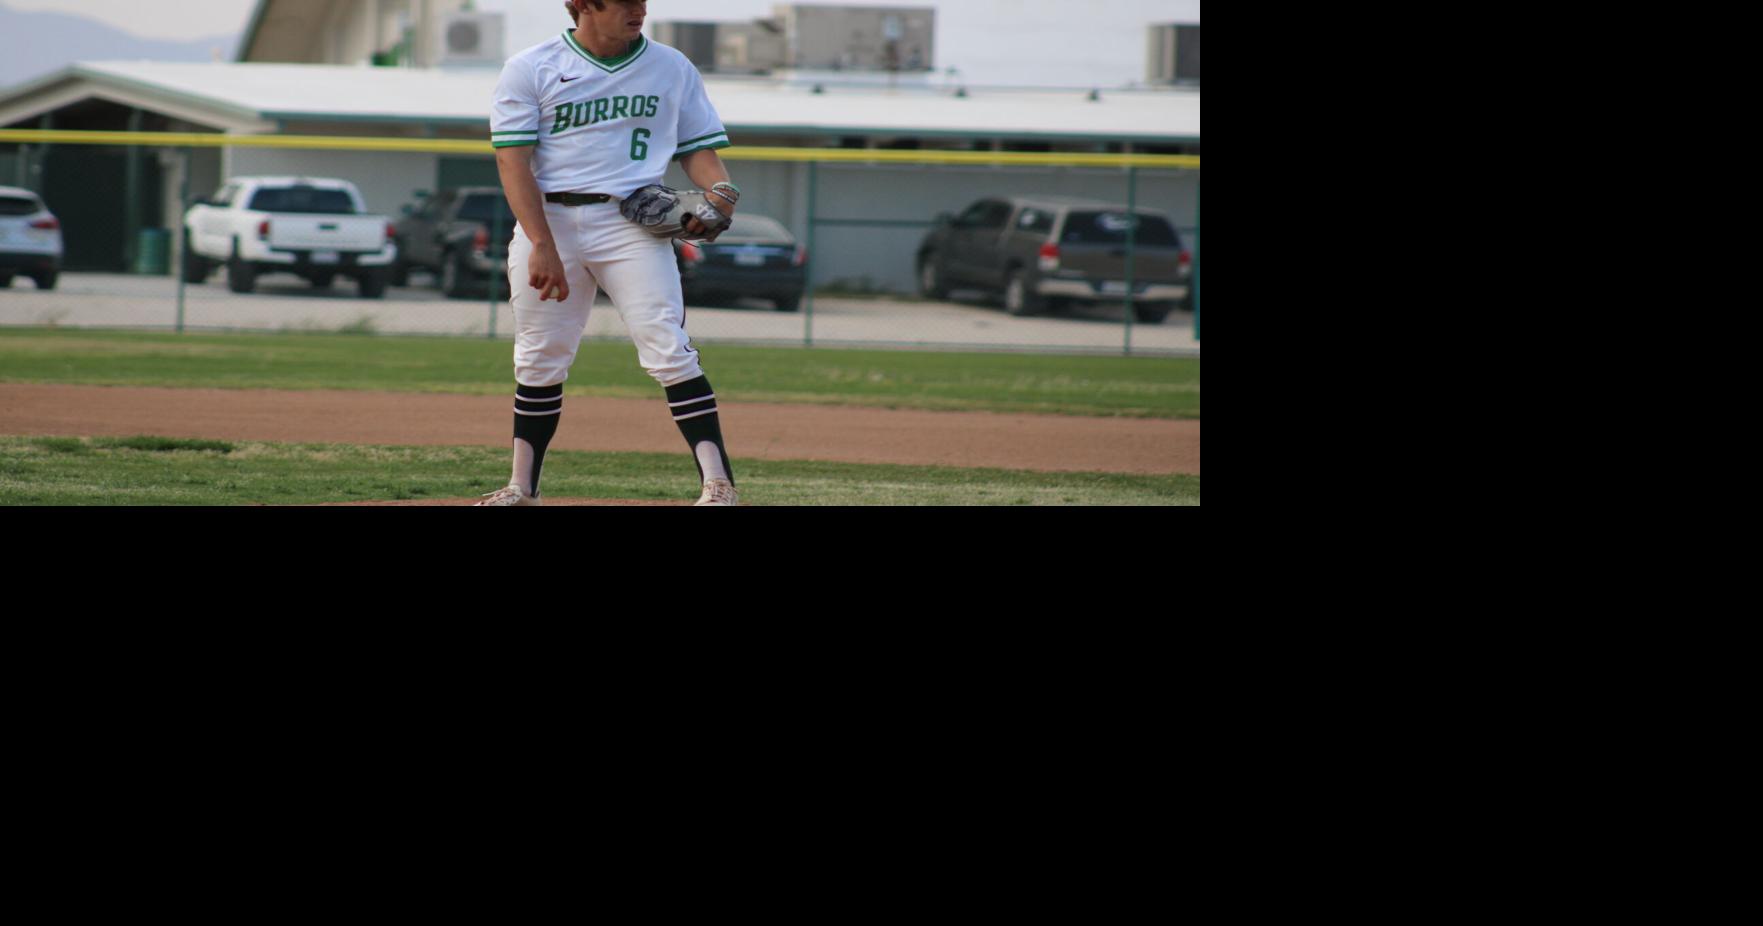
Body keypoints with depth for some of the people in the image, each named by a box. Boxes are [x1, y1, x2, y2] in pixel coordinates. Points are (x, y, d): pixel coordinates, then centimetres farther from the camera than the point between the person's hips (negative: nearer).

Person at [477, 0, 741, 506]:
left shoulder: (672, 69, 9)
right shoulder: (530, 69, 2)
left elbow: (698, 149, 12)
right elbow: (513, 161, -5)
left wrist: (720, 190, -11)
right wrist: (542, 245, -16)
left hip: (632, 221, 0)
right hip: (547, 220, 0)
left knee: (669, 352, -12)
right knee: (539, 363, 5)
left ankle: (718, 484, -17)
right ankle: (523, 487, 16)